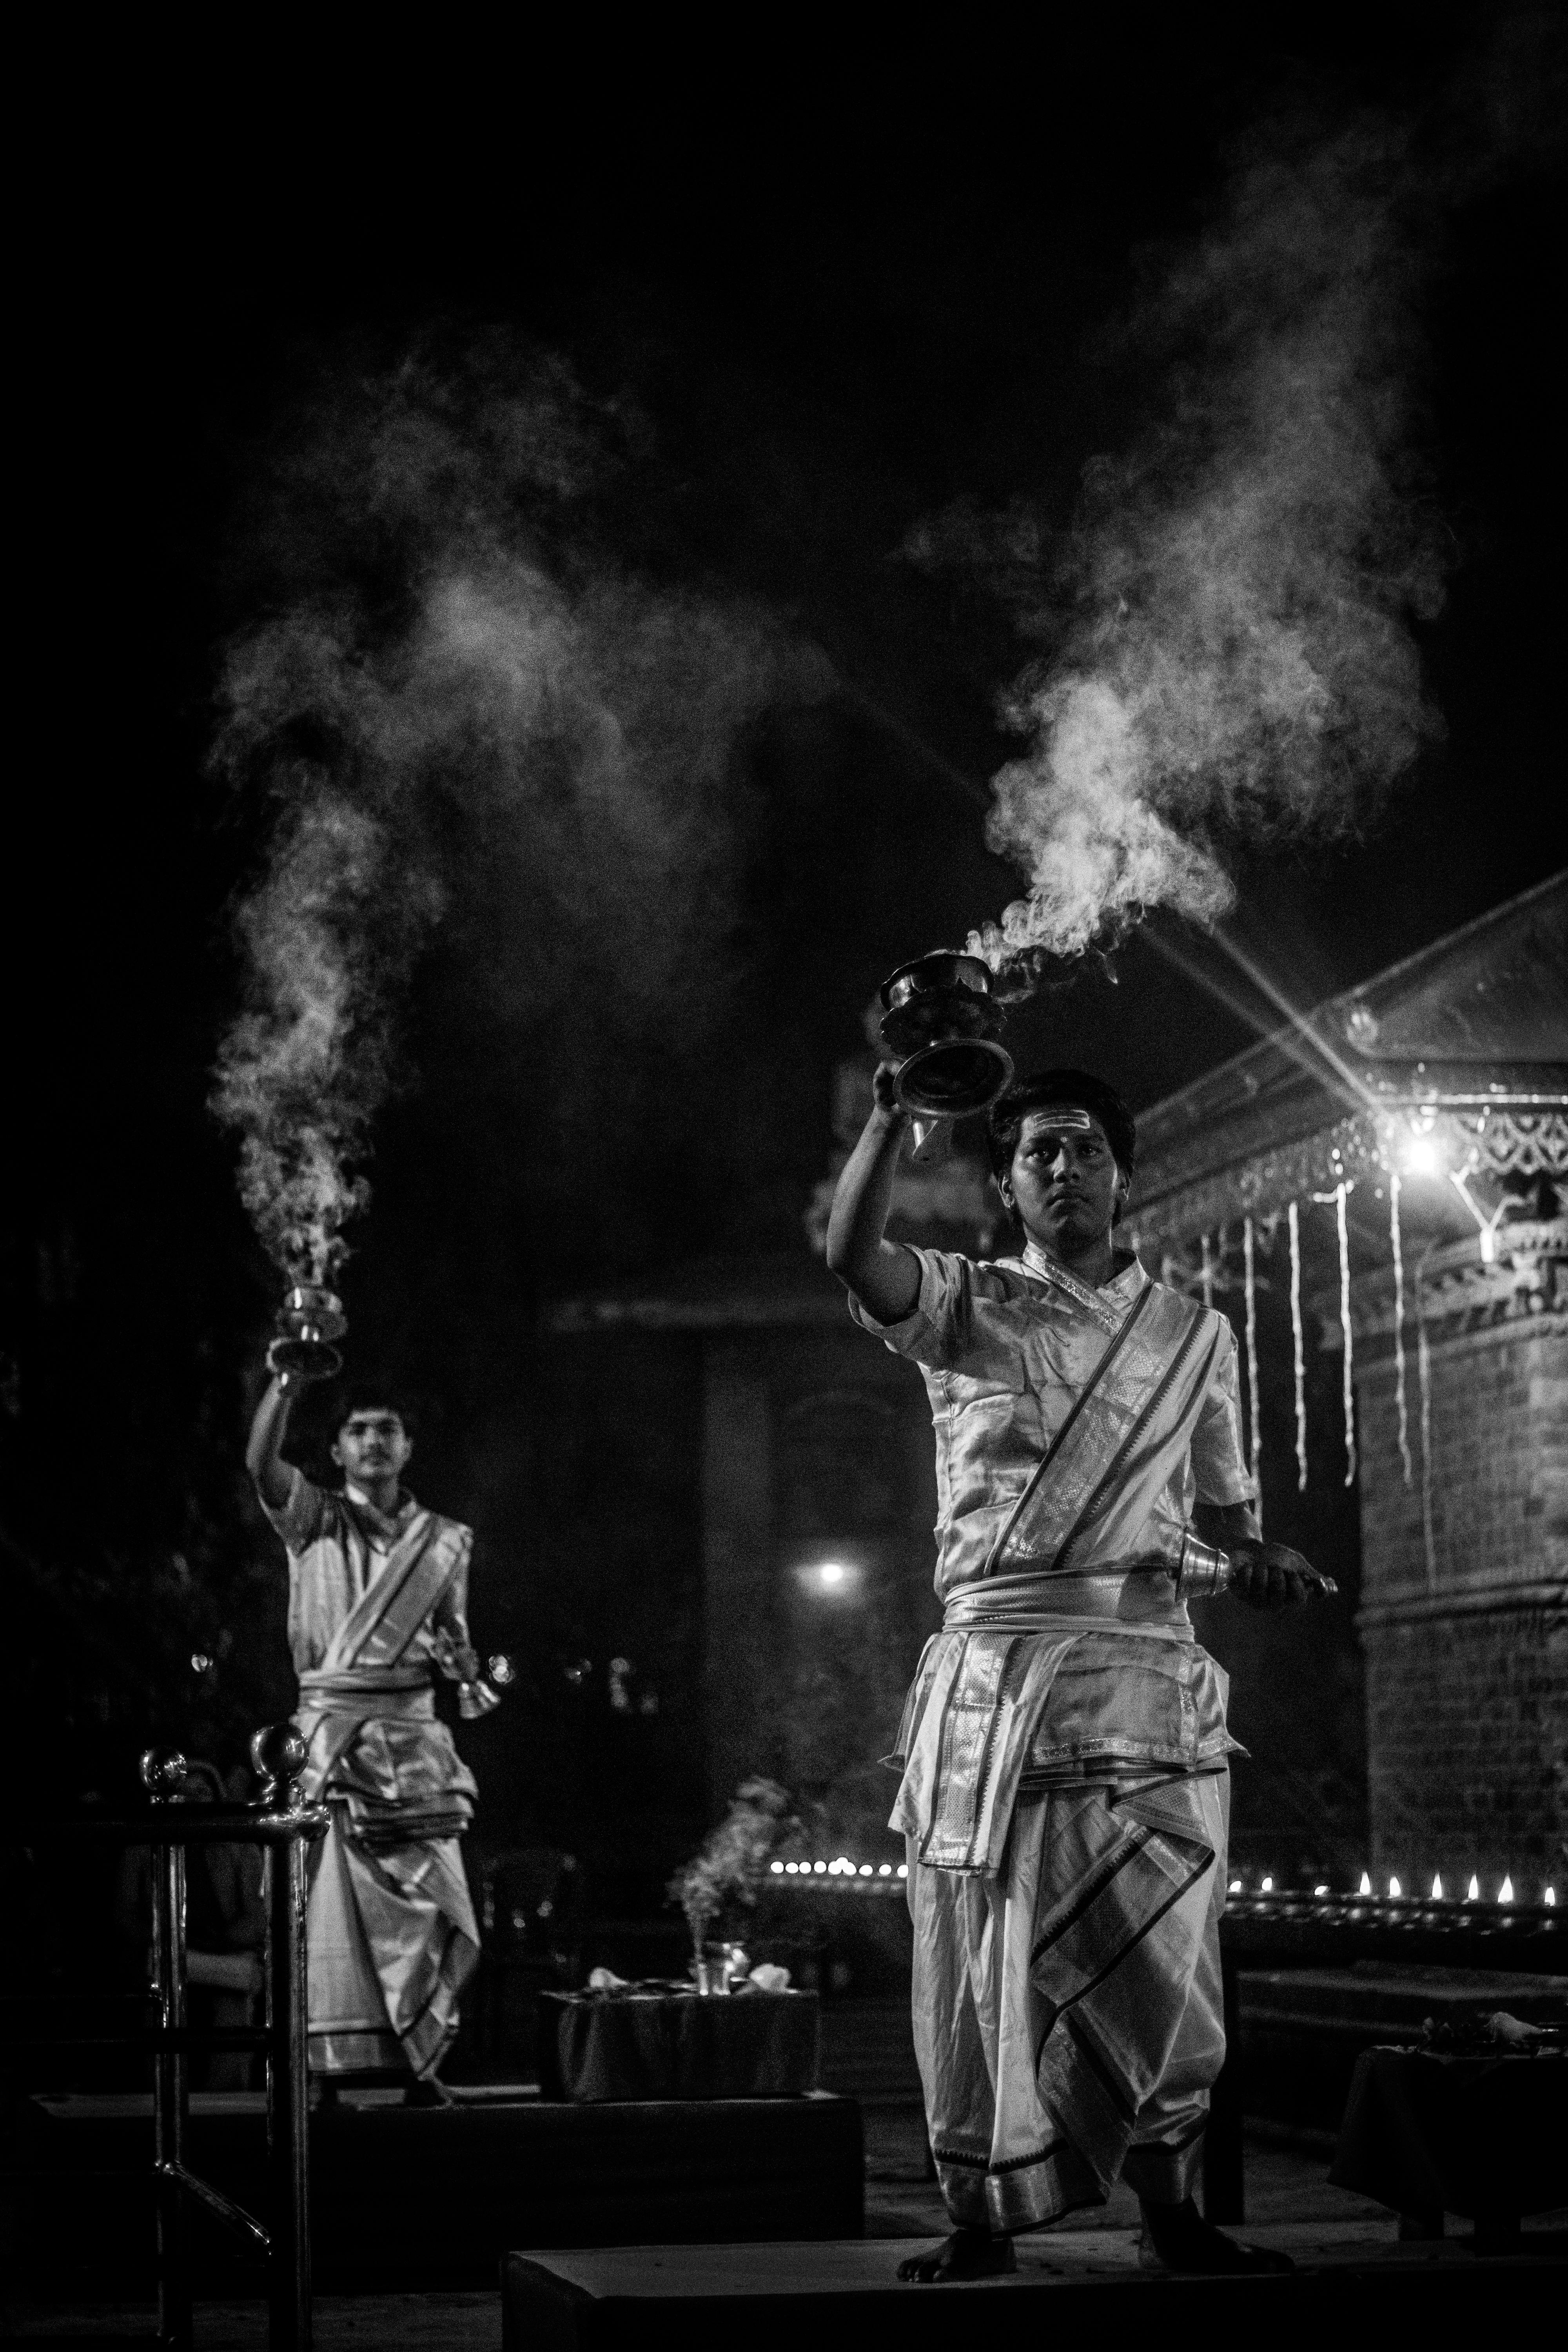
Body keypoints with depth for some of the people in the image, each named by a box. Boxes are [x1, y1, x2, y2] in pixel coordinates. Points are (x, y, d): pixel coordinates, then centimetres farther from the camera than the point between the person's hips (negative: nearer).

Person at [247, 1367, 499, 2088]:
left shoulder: (443, 1540, 15)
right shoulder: (314, 1519, 5)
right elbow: (262, 1461, -13)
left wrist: (469, 1676, -1)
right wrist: (284, 1381, -28)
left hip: (412, 1735, 3)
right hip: (331, 1726, -3)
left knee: (428, 1905, -1)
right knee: (329, 1900, -7)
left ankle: (415, 2061, 10)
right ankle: (329, 2068, -4)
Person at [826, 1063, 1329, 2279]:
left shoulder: (1197, 1333, 16)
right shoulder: (968, 1308, 7)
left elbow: (1222, 1502, 23)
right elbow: (852, 1253, -13)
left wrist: (1258, 1557, 1)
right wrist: (896, 1108, -21)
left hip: (1149, 1666, 2)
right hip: (996, 1663, -2)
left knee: (1159, 1953, -1)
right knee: (988, 1952, 0)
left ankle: (1171, 2212, 12)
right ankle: (984, 2218, 10)